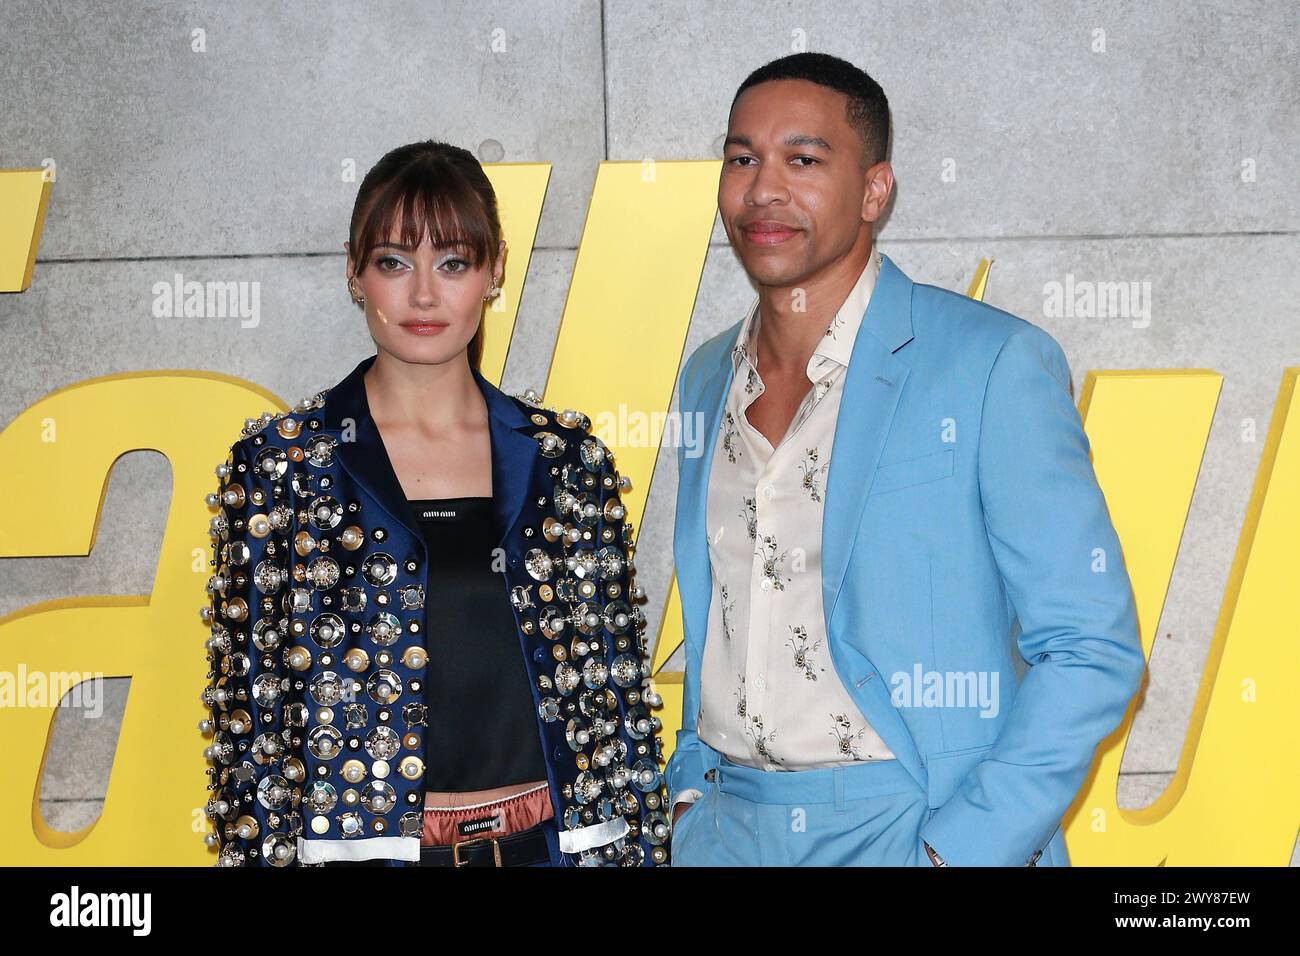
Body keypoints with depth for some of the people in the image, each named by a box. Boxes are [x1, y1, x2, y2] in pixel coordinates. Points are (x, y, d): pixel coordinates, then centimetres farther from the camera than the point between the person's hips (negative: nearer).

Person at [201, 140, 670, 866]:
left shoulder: (567, 457, 2)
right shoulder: (278, 461, -4)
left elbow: (618, 696, 5)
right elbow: (251, 714, -3)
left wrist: (643, 849, 2)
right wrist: (261, 855, -8)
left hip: (546, 839, 2)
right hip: (363, 841, -2)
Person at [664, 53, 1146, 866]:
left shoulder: (996, 364, -10)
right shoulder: (707, 380, 8)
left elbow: (1092, 649, -12)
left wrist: (958, 850, -17)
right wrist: (691, 790, 4)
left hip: (918, 828, -4)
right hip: (728, 828, 5)